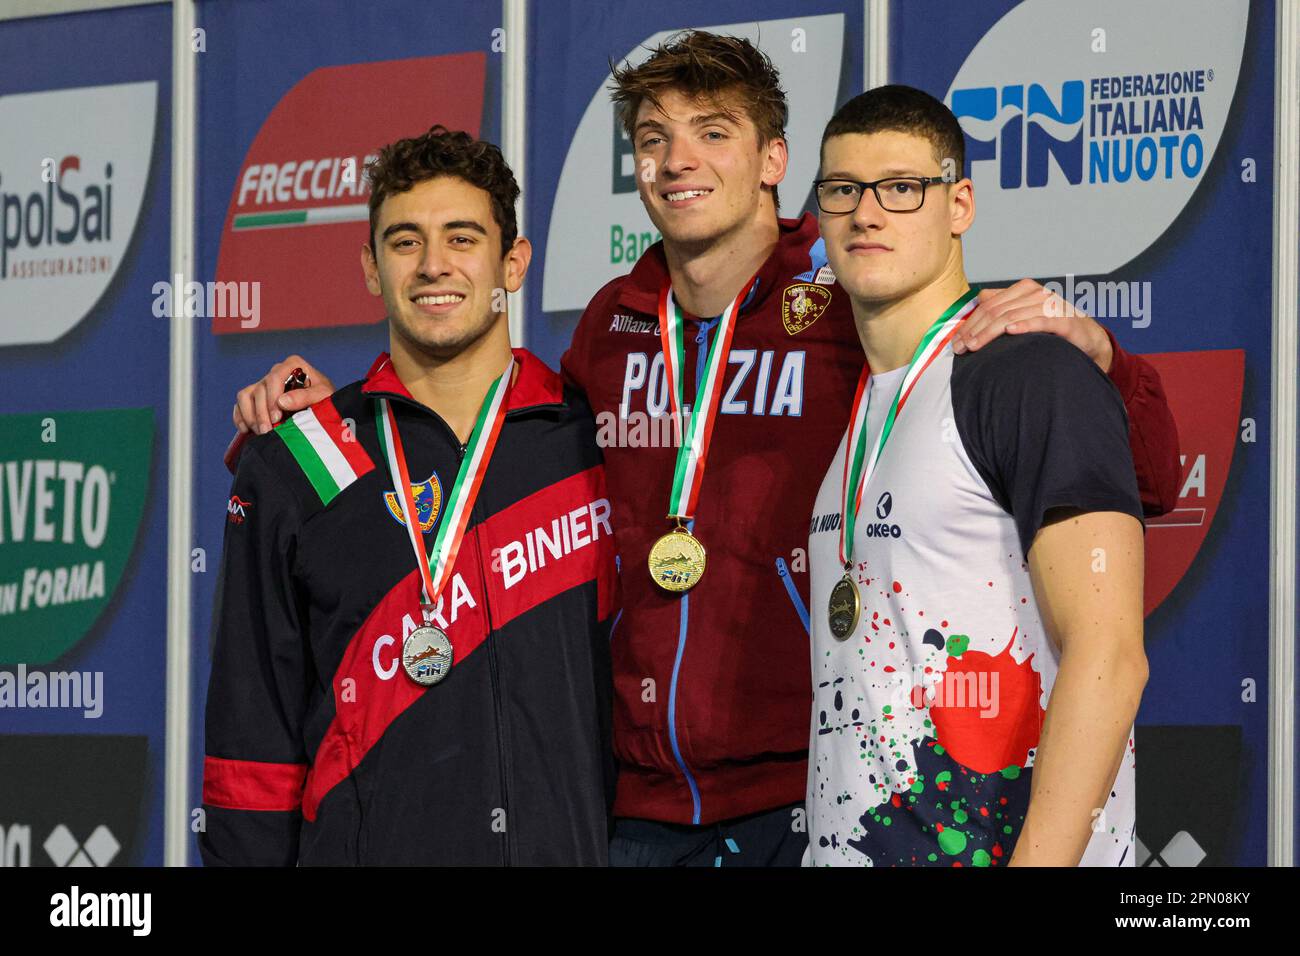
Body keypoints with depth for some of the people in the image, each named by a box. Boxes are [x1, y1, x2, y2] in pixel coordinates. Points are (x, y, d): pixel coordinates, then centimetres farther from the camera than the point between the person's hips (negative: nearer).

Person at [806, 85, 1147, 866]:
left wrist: (1038, 859, -26)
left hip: (996, 843, -8)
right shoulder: (856, 407, 17)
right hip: (847, 843, 8)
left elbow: (1108, 655, -19)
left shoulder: (1036, 377, -10)